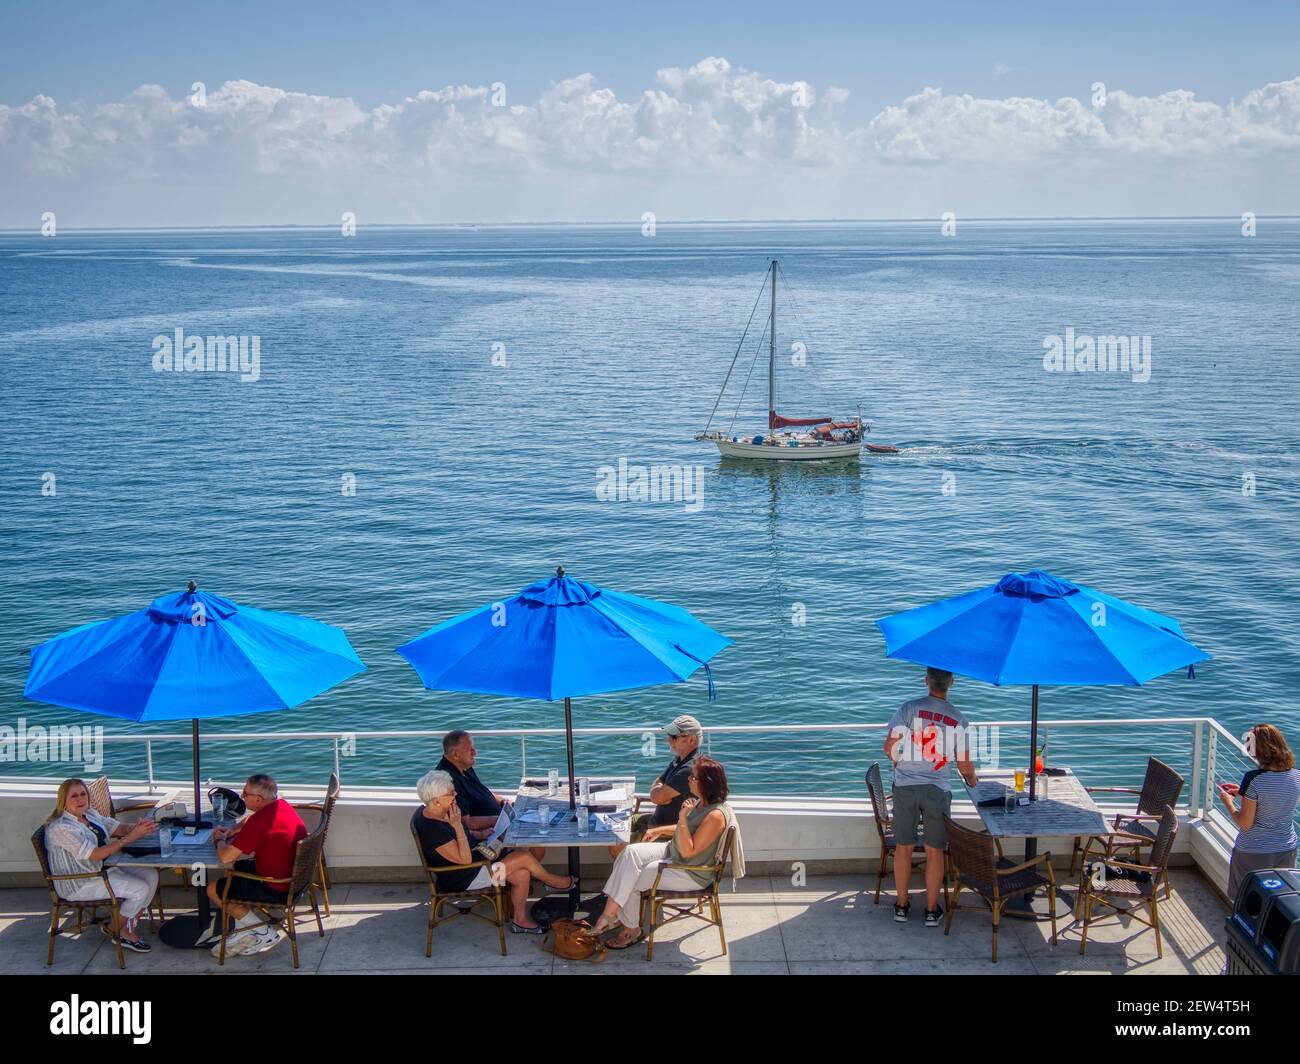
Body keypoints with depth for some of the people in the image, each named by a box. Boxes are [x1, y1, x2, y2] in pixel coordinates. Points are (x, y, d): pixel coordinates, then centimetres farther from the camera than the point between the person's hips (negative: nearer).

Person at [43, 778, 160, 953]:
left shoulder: (89, 814, 5)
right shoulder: (61, 828, -24)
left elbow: (116, 828, 5)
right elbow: (96, 855, -29)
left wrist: (135, 828, -20)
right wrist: (131, 837, -31)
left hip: (103, 868, 9)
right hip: (79, 884, -9)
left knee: (151, 875, -1)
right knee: (140, 889, -17)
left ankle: (130, 927, 5)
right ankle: (114, 929, 8)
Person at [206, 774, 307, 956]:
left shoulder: (260, 822, -28)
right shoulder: (281, 805, 1)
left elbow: (225, 857, -23)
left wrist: (220, 840, -2)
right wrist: (232, 831, 10)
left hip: (278, 890, -10)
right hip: (294, 877, 10)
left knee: (214, 889, 5)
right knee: (232, 868, 24)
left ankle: (264, 933, 6)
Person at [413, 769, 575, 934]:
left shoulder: (431, 812, -3)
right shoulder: (431, 829, -32)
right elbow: (465, 859, -26)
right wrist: (458, 826, -30)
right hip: (462, 880, -9)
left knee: (522, 874, -1)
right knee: (524, 857, -10)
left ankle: (520, 920, 15)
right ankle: (552, 881, 18)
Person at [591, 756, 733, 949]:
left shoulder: (716, 815, -28)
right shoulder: (701, 802, 1)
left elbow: (687, 851, -26)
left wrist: (683, 818, -33)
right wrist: (659, 830, 11)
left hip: (691, 873, -9)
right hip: (672, 852, 9)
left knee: (631, 881, -11)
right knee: (630, 852, -10)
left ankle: (632, 930, 9)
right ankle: (611, 912, -11)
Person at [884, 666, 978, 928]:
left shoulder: (910, 708, -8)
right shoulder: (958, 720, -2)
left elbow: (889, 747, -8)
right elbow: (964, 765, 1)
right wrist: (972, 780, 24)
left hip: (905, 786, 0)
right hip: (938, 790, 0)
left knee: (903, 848, 11)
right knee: (934, 851, 10)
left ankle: (901, 905, 21)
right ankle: (932, 910, 17)